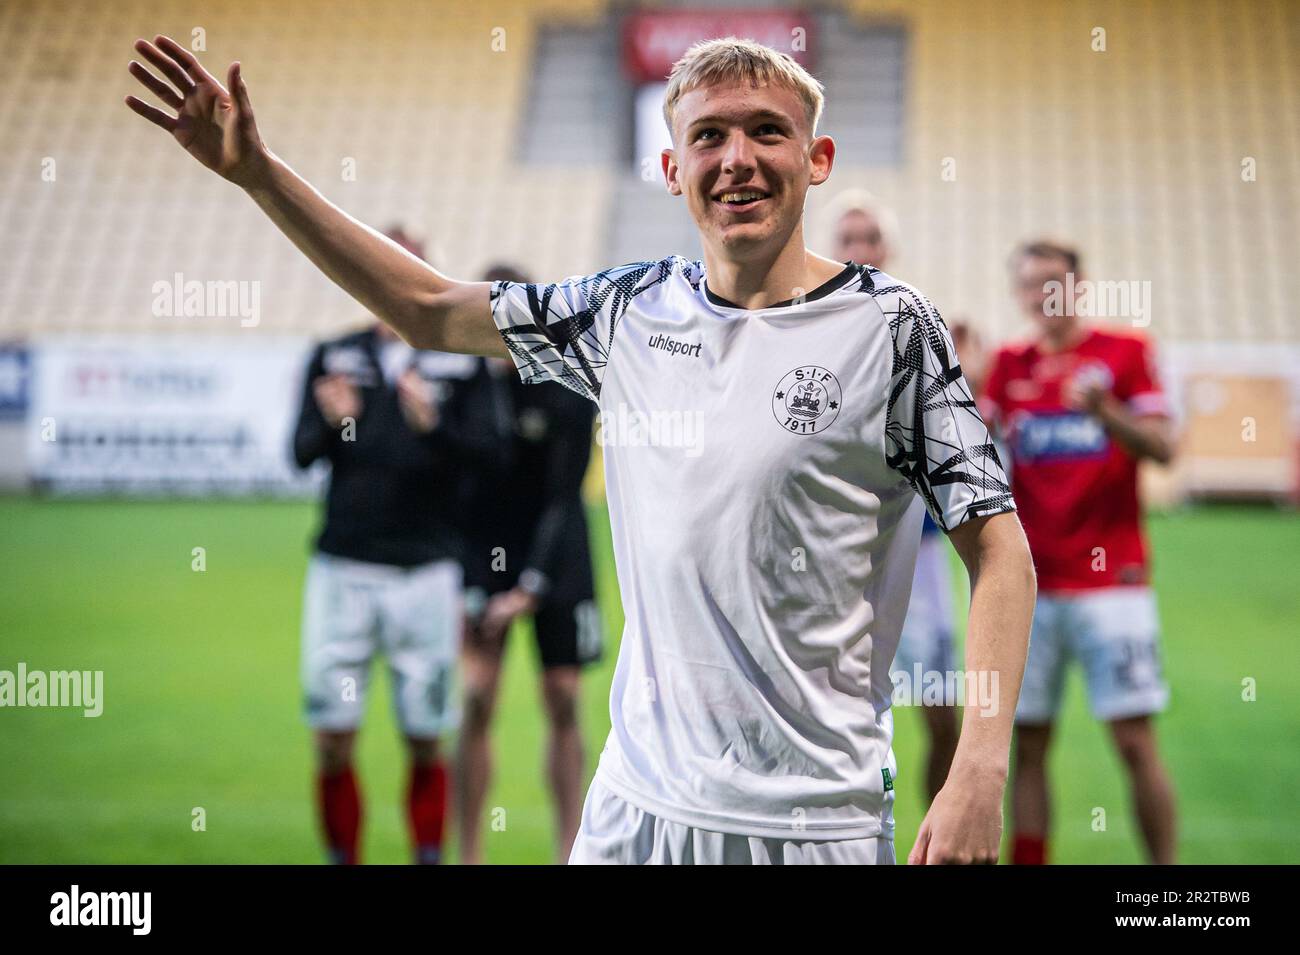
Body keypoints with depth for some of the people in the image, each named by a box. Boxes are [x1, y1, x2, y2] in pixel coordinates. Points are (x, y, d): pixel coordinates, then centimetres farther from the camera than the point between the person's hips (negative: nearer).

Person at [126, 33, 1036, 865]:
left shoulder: (888, 327, -7)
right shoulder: (633, 308, 6)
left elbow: (998, 548, -8)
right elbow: (432, 310, 17)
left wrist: (980, 774, -18)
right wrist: (256, 171, 13)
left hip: (810, 821, -4)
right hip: (634, 803, 4)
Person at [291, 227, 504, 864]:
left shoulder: (459, 361, 5)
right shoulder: (333, 357, 9)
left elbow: (484, 449, -6)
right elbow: (301, 452, 1)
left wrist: (433, 425, -24)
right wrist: (333, 424, -19)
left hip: (426, 569, -1)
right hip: (342, 567, 1)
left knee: (425, 740, 1)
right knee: (332, 739, -1)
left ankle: (429, 858, 13)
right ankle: (343, 859, 12)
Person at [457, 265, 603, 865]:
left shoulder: (569, 385, -14)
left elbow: (563, 498, -13)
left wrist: (531, 589, -19)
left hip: (555, 554, -1)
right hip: (483, 549, 1)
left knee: (563, 701, 2)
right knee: (477, 699, -5)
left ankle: (569, 850, 11)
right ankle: (470, 854, 1)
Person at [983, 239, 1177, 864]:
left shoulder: (1125, 352, 2)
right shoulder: (1009, 364, 11)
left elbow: (1163, 449, -4)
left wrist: (1105, 413, -21)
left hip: (1111, 576, -3)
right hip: (1029, 584, 3)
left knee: (1135, 740, -6)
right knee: (1029, 743, 3)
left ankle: (1164, 862, 1)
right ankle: (1027, 860, 8)